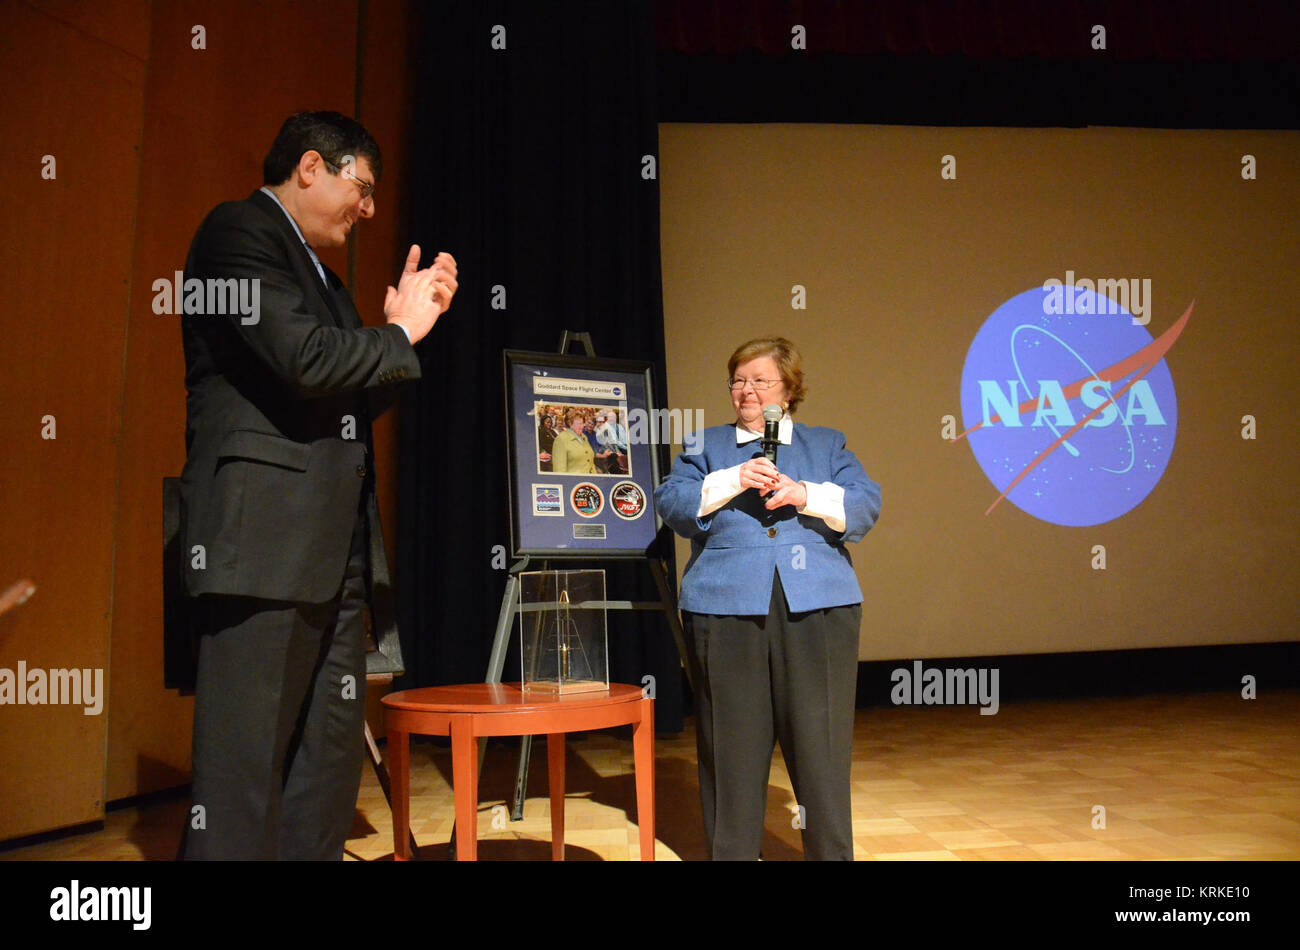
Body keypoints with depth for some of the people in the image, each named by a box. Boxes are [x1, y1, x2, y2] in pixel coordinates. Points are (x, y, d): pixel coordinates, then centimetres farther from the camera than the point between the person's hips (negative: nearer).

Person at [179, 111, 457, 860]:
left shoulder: (318, 270, 24)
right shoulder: (239, 232, -3)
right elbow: (304, 358, -18)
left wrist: (401, 326, 11)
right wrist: (401, 334, -2)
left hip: (335, 547, 10)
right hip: (266, 540, -9)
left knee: (331, 759, 12)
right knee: (246, 766, -5)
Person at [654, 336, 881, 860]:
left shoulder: (828, 444, 19)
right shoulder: (706, 446, 17)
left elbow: (865, 506, 5)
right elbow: (671, 504, 2)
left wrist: (805, 495, -11)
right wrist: (733, 481, -11)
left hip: (818, 610, 0)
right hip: (726, 611, 0)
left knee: (821, 742, 1)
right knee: (732, 745, 3)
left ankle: (831, 852, 15)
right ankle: (731, 852, 18)